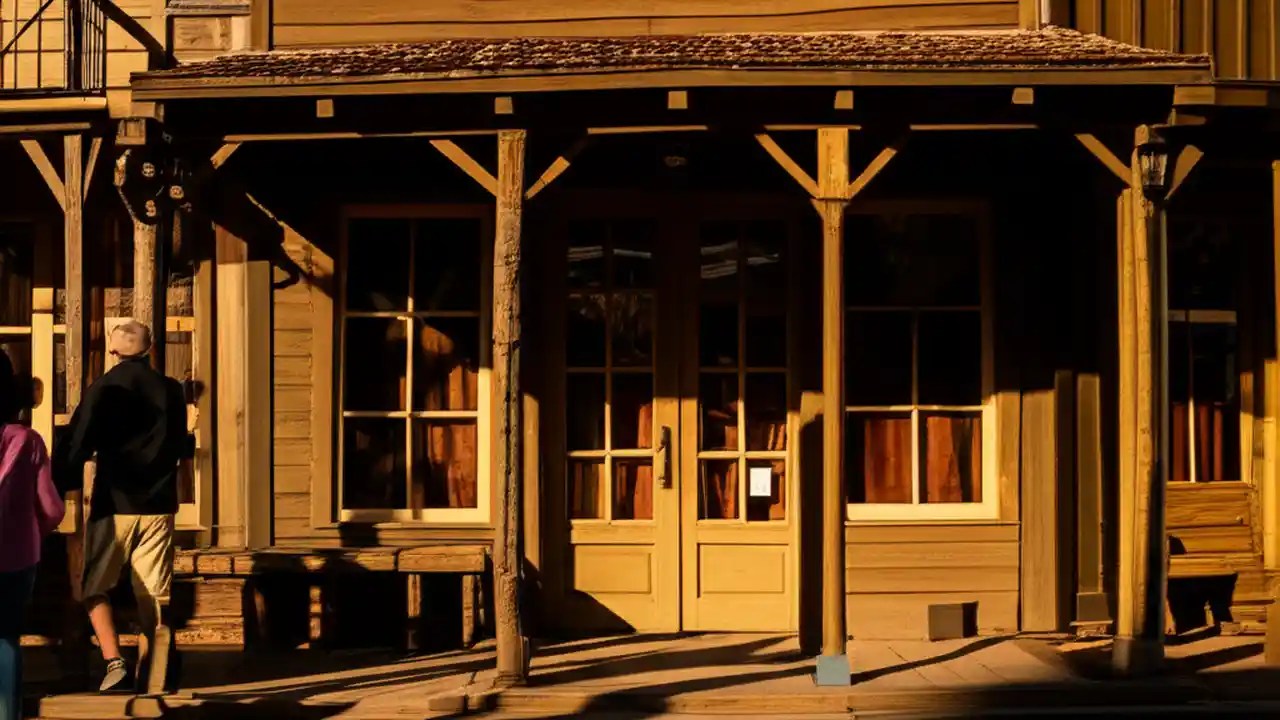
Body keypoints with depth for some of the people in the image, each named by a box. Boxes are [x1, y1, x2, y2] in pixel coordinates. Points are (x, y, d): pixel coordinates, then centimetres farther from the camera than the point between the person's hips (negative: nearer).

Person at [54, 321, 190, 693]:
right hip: (159, 505, 3)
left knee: (95, 586, 9)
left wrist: (65, 480, 5)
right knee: (153, 590, 9)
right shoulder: (171, 390, 2)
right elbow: (183, 448, 13)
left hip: (114, 504, -3)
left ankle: (114, 662, -7)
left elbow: (74, 448, -10)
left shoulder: (102, 389, -7)